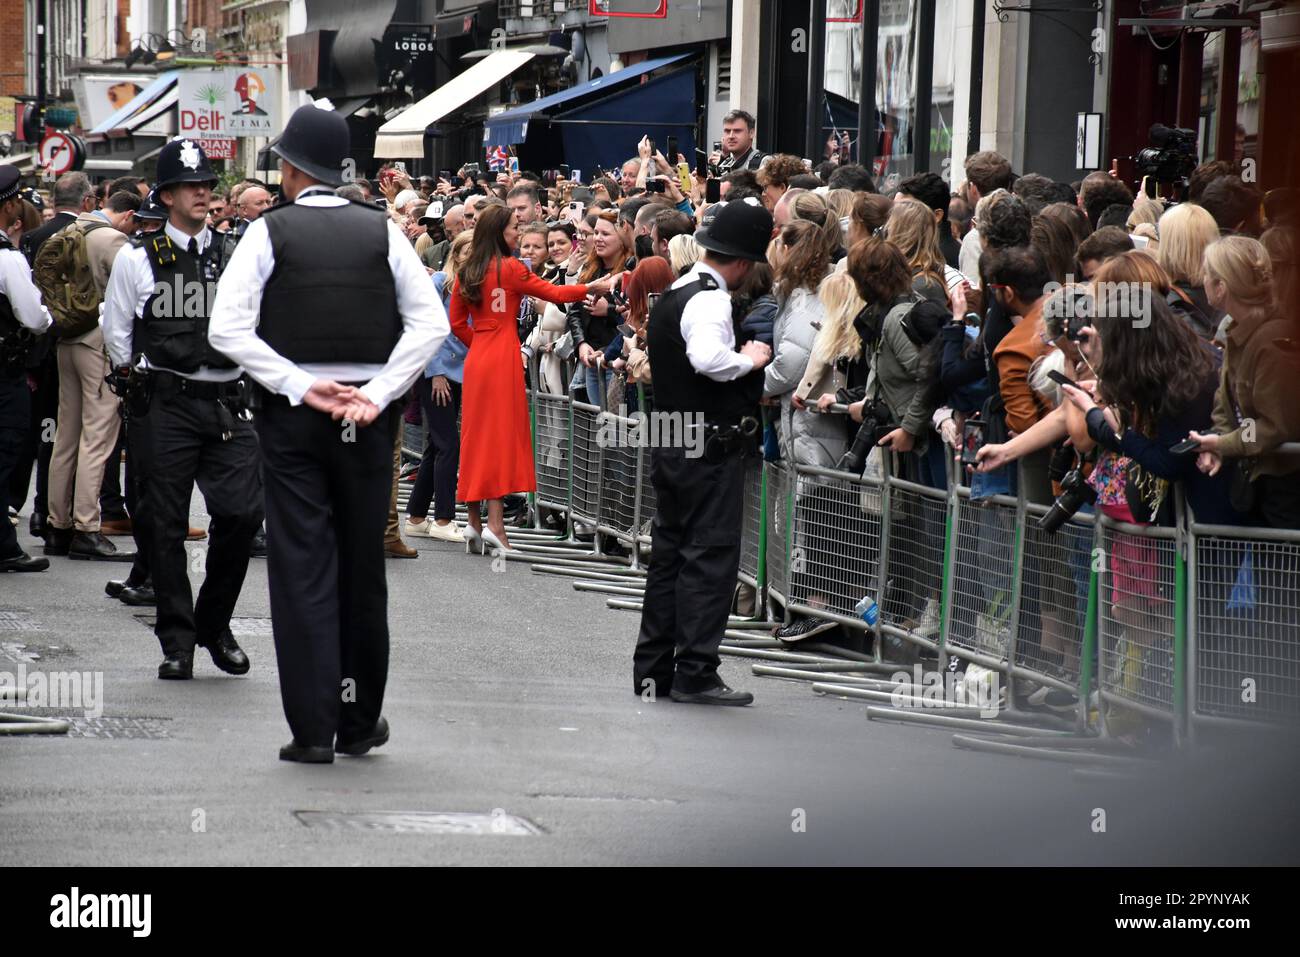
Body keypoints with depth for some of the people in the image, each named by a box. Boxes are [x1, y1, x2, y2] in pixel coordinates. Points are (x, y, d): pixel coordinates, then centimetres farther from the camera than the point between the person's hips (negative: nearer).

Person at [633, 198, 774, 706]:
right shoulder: (710, 300, -16)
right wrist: (749, 359, -15)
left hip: (669, 444, 9)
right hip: (710, 447, -9)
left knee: (669, 553, 13)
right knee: (710, 557, -5)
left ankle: (653, 670, 17)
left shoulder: (672, 295, 14)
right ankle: (696, 674, -6)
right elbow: (708, 358, -33)